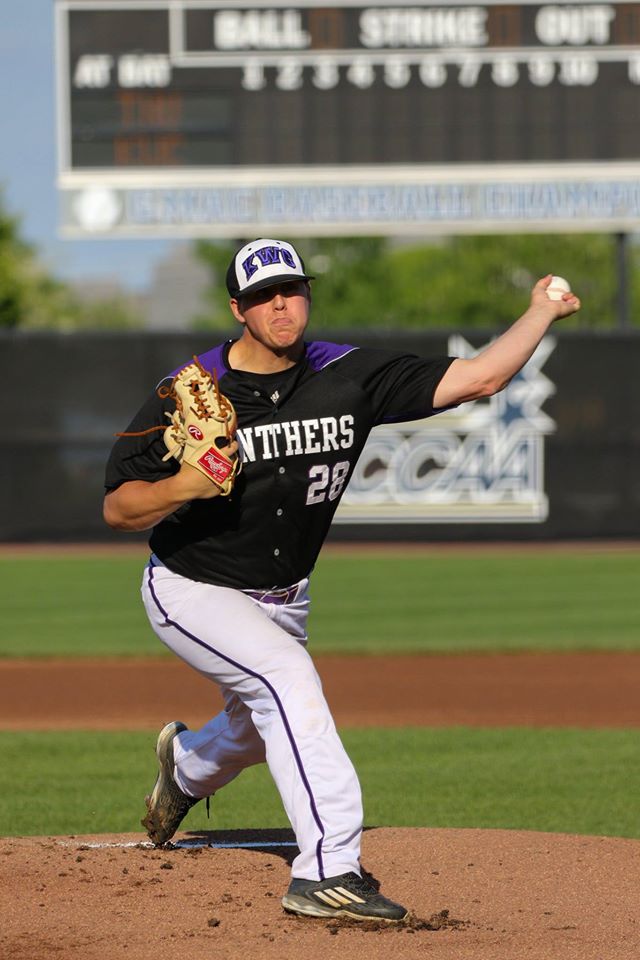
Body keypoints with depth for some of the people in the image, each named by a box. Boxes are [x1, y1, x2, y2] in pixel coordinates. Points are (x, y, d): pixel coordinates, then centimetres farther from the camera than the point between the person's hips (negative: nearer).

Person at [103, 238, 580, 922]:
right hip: (192, 591, -6)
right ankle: (328, 872, -33)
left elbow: (477, 379, -14)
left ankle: (185, 767, 61)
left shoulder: (350, 377, -11)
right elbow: (118, 509, -16)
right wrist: (183, 486, -34)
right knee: (286, 674, -29)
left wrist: (541, 313, -21)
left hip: (283, 600, 6)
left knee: (263, 724, 24)